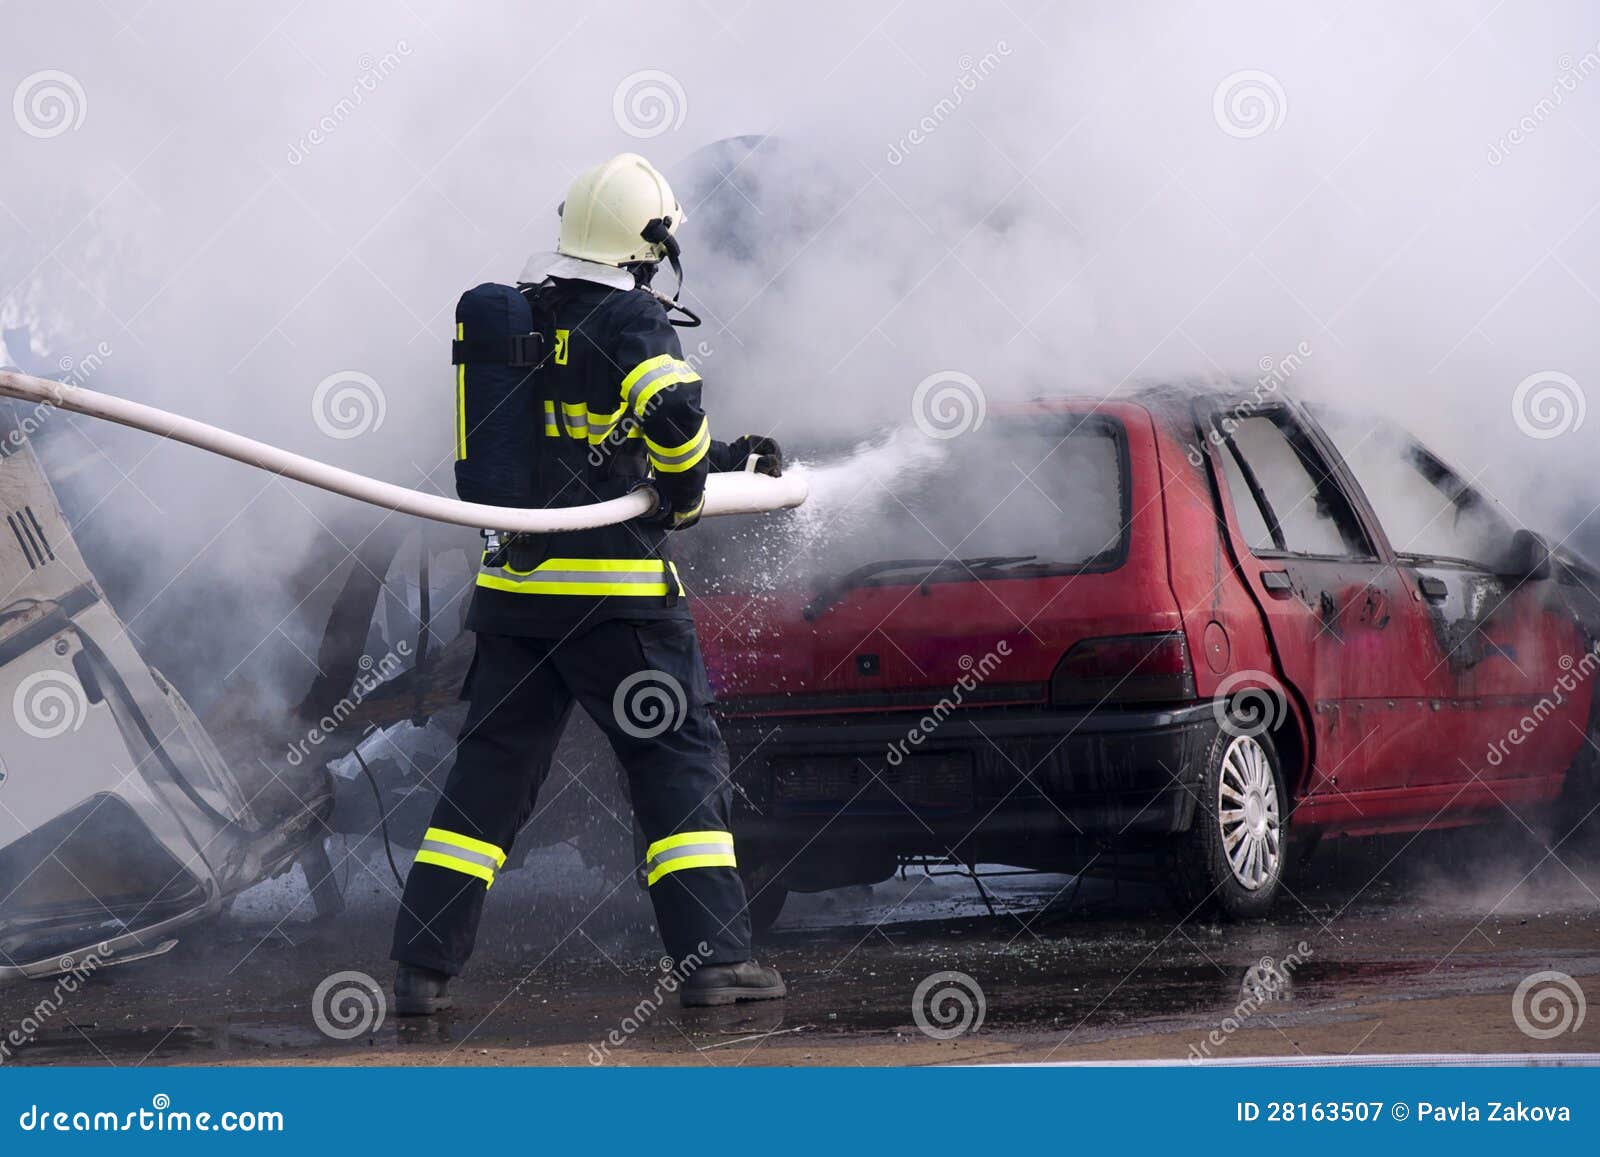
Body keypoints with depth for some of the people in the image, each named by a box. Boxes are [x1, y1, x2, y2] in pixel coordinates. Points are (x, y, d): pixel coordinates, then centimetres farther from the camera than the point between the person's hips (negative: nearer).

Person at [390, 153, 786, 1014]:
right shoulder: (631, 317, -9)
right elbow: (673, 417, -24)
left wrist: (728, 459, 23)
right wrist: (685, 497, -3)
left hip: (514, 583, 6)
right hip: (611, 586, -6)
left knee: (488, 770, 10)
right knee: (679, 760, 2)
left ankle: (422, 966, 7)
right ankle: (713, 958, -2)